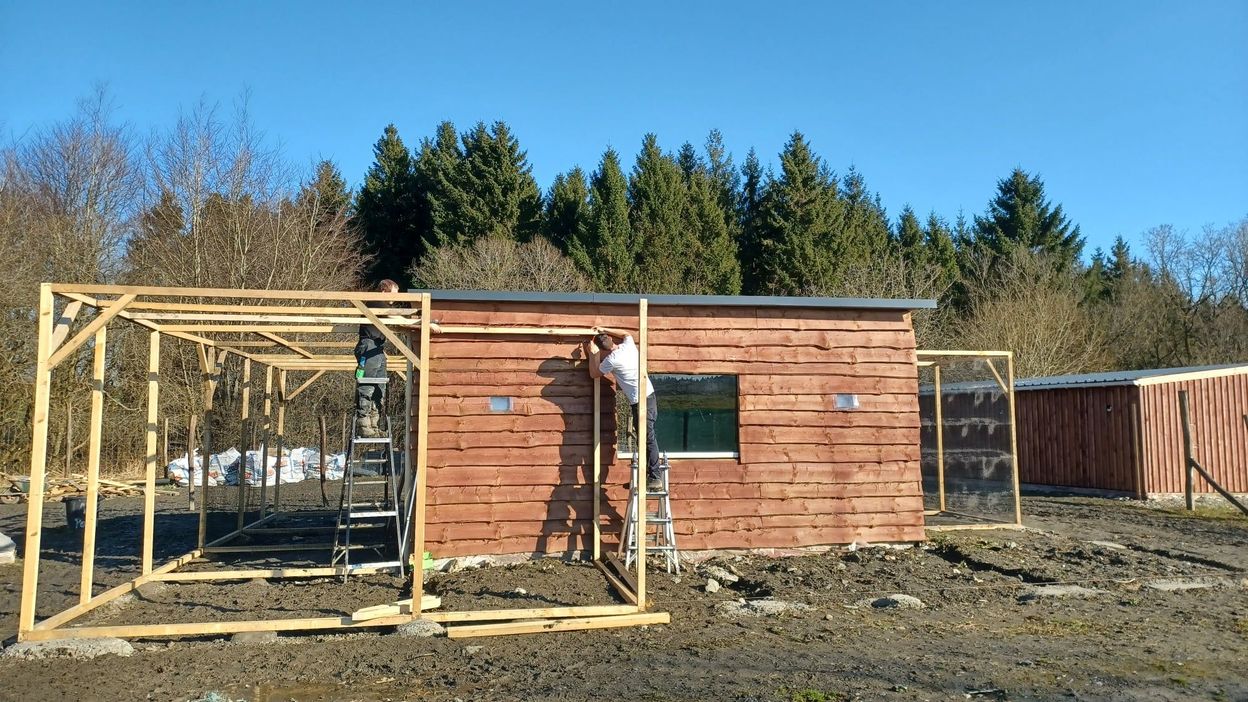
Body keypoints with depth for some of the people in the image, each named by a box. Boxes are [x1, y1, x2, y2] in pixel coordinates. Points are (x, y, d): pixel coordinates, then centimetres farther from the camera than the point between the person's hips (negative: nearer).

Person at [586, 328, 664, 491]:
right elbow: (627, 334, 32)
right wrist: (605, 330, 30)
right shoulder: (628, 345, 6)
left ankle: (655, 478, -6)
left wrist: (592, 354, 10)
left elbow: (594, 374, 3)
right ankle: (647, 474, 20)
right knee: (646, 437, 14)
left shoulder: (611, 360, -14)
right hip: (648, 395, 9)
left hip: (641, 401, -9)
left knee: (648, 439, -7)